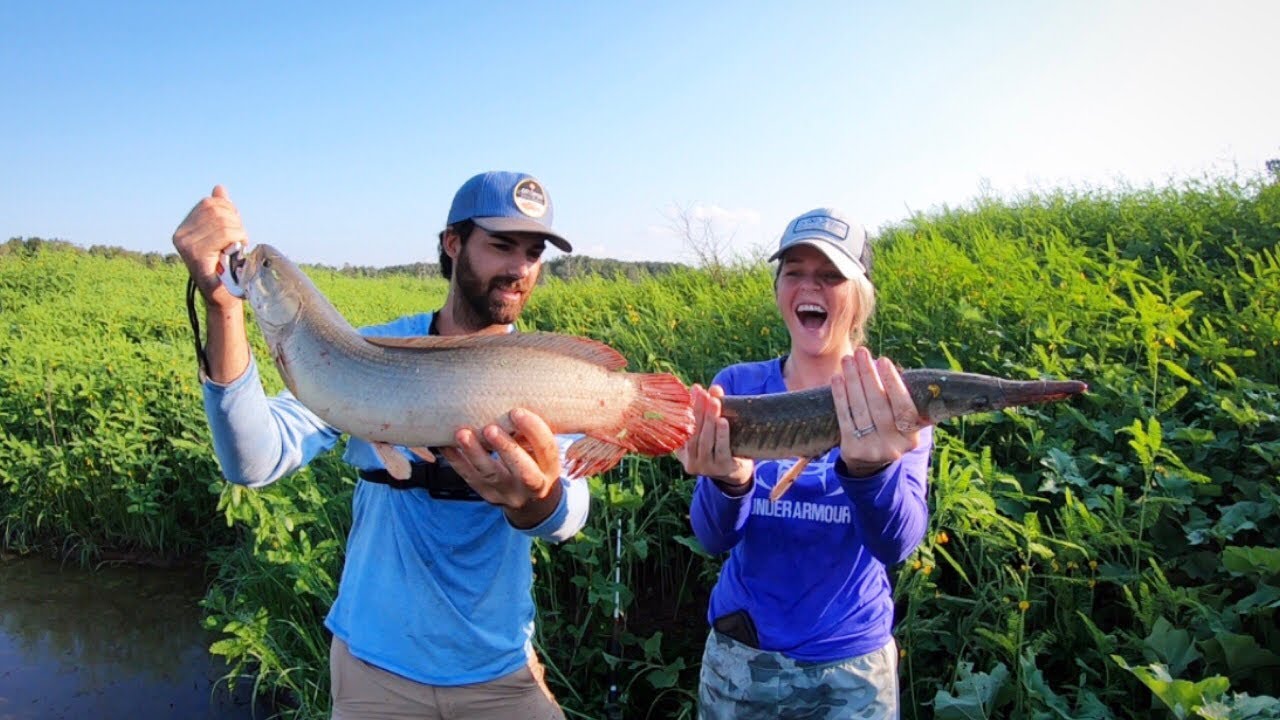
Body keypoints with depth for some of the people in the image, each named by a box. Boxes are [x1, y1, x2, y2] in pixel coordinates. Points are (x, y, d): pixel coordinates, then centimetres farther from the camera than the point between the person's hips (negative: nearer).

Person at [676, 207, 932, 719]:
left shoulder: (897, 405, -9)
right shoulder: (736, 387, -6)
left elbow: (897, 543, -22)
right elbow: (714, 536, -14)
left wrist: (870, 469, -42)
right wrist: (728, 482, -35)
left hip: (851, 665, -1)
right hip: (738, 657, 1)